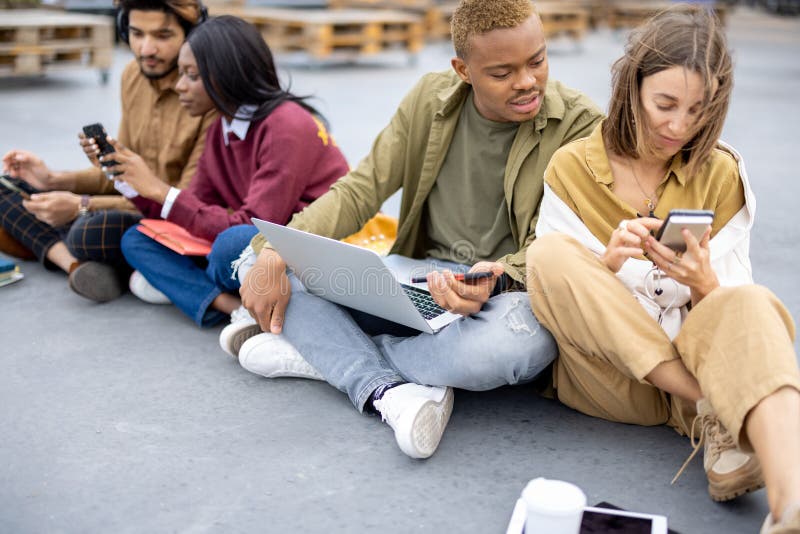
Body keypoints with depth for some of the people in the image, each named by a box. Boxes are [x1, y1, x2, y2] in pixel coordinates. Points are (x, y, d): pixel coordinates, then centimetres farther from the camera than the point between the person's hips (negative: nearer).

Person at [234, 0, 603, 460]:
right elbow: (360, 190, 0)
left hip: (509, 289, -3)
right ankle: (387, 390, -30)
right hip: (419, 278, 4)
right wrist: (274, 257, -15)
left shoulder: (578, 124, -9)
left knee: (522, 339, -41)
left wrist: (494, 282, -35)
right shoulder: (431, 99, 2)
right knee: (275, 265, -11)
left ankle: (324, 352, -20)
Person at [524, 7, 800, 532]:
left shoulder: (722, 174, 4)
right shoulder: (572, 166, 0)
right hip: (604, 372, 0)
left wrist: (704, 284, -21)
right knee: (550, 252, -26)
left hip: (696, 358, 1)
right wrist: (607, 263, -22)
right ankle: (715, 415, -26)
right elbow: (555, 289, 0)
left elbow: (734, 310, 3)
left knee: (752, 305, -32)